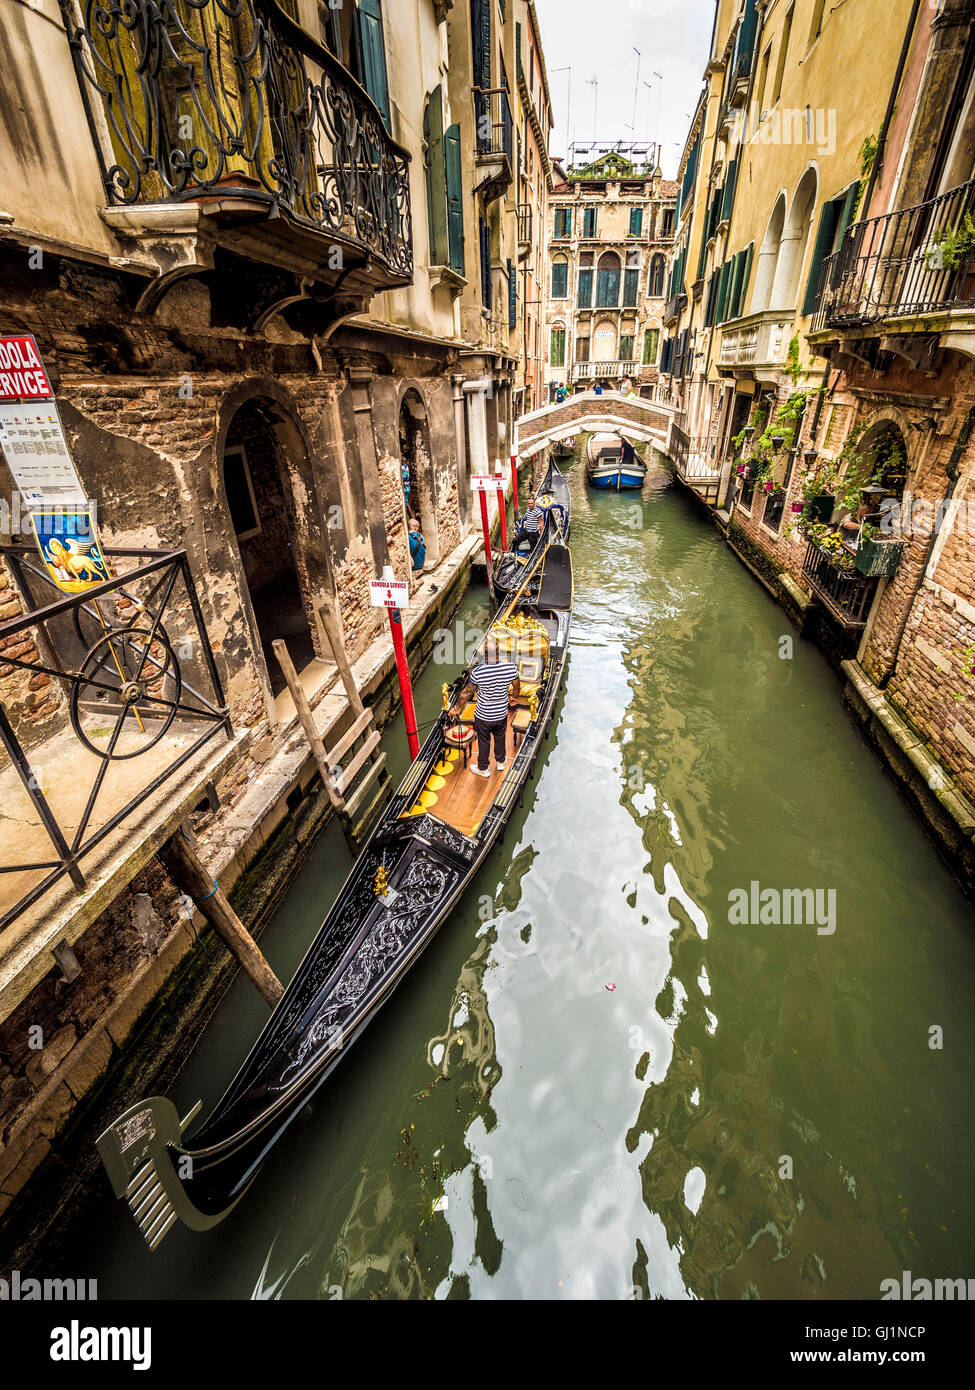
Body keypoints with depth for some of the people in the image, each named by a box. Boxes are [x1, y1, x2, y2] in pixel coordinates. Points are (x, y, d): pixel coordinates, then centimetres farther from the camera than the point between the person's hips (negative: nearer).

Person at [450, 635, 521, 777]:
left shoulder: (477, 672, -29)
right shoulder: (511, 668, -22)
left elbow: (466, 693, -16)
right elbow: (517, 687, -3)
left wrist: (456, 708, 1)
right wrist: (513, 697, 20)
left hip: (483, 716, -2)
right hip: (501, 714, 2)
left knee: (484, 742, 20)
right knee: (500, 738, 28)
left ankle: (483, 768, 41)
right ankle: (501, 762, 52)